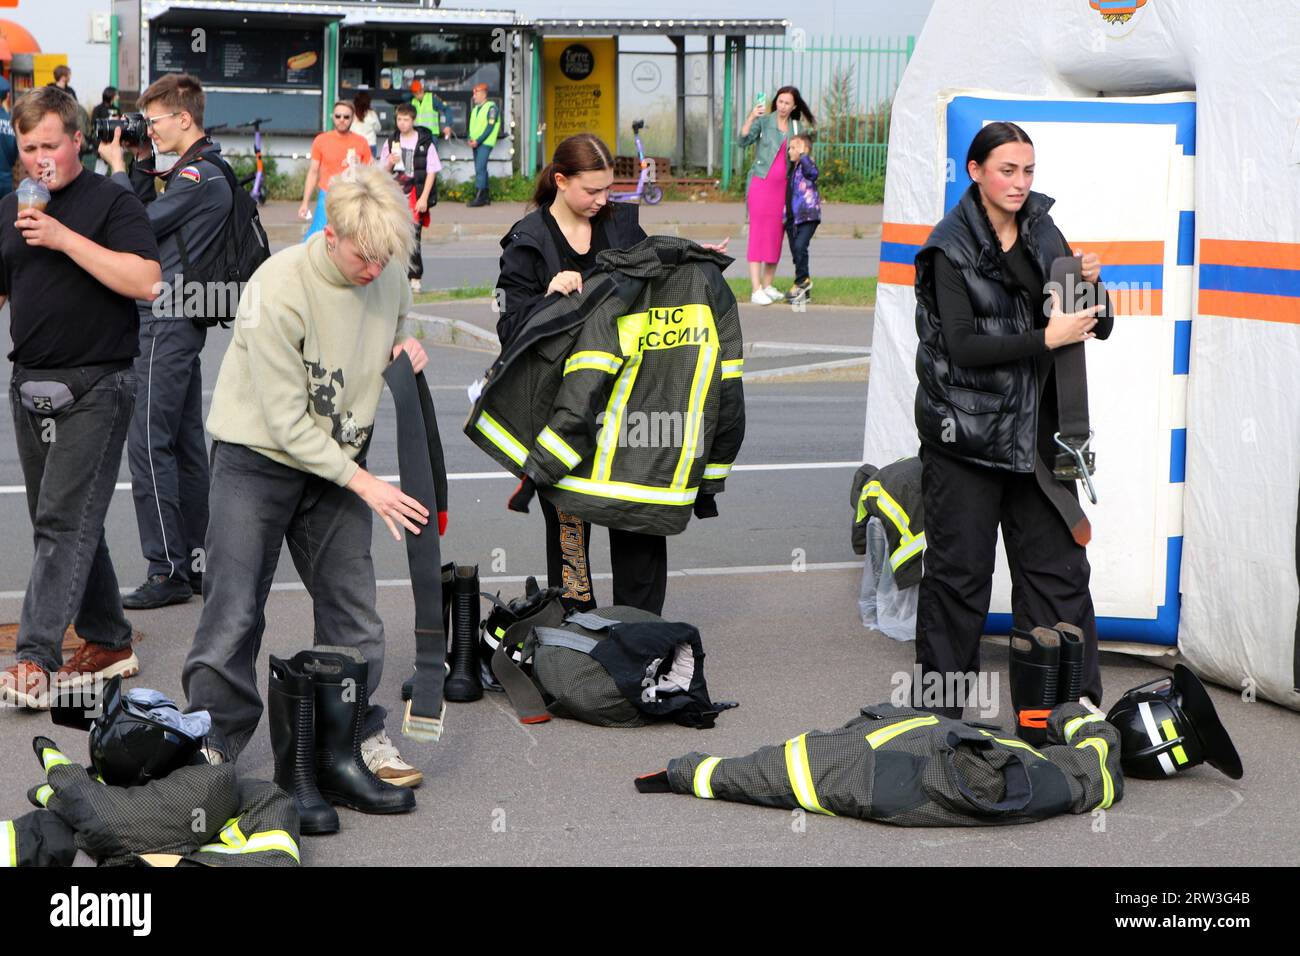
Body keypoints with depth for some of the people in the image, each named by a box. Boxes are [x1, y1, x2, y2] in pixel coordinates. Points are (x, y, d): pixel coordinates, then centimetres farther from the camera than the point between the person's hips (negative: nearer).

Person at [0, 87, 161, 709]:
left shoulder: (112, 202, -5)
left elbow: (146, 281, -18)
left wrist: (65, 238, -21)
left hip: (94, 387, -7)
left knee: (65, 522, -11)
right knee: (58, 523, 11)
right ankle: (108, 644, 21)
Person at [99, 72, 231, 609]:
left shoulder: (197, 177, -16)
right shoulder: (208, 172, 15)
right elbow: (154, 222, 17)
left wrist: (119, 169, -5)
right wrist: (138, 168, 8)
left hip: (167, 324, -10)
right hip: (181, 322, 10)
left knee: (148, 444, -9)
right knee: (185, 443, 13)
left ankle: (167, 571, -8)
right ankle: (195, 560, 18)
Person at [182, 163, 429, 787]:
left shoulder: (390, 273, -7)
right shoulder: (279, 289, -25)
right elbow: (287, 419, -23)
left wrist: (402, 350, -9)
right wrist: (364, 484, -23)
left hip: (338, 456, 5)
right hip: (259, 456, -5)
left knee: (350, 601, 4)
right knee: (235, 609, -3)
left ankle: (359, 733, 16)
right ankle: (212, 742, 10)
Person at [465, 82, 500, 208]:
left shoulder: (491, 107, -6)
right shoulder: (475, 109, 18)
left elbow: (490, 127, -13)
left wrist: (478, 141, -18)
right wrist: (470, 139, 0)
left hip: (485, 143, -8)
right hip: (476, 143, 8)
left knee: (480, 169, -16)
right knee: (481, 169, 9)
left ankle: (479, 197, -19)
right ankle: (485, 197, 14)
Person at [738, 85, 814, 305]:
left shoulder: (795, 127, 12)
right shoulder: (764, 121, -2)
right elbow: (744, 140, -16)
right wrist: (751, 117, -28)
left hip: (783, 186, 5)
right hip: (761, 182, -5)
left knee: (776, 235, 6)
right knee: (758, 233, -8)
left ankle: (768, 285, 14)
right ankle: (756, 289, -12)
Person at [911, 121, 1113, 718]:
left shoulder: (1044, 236, 9)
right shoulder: (951, 248, -7)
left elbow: (1097, 328, 12)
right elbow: (964, 344, -17)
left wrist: (1090, 285, -9)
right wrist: (1048, 338, -21)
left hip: (1036, 434, 5)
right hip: (964, 437, -5)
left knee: (1058, 568, 5)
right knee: (959, 572, 1)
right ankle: (940, 708, 13)